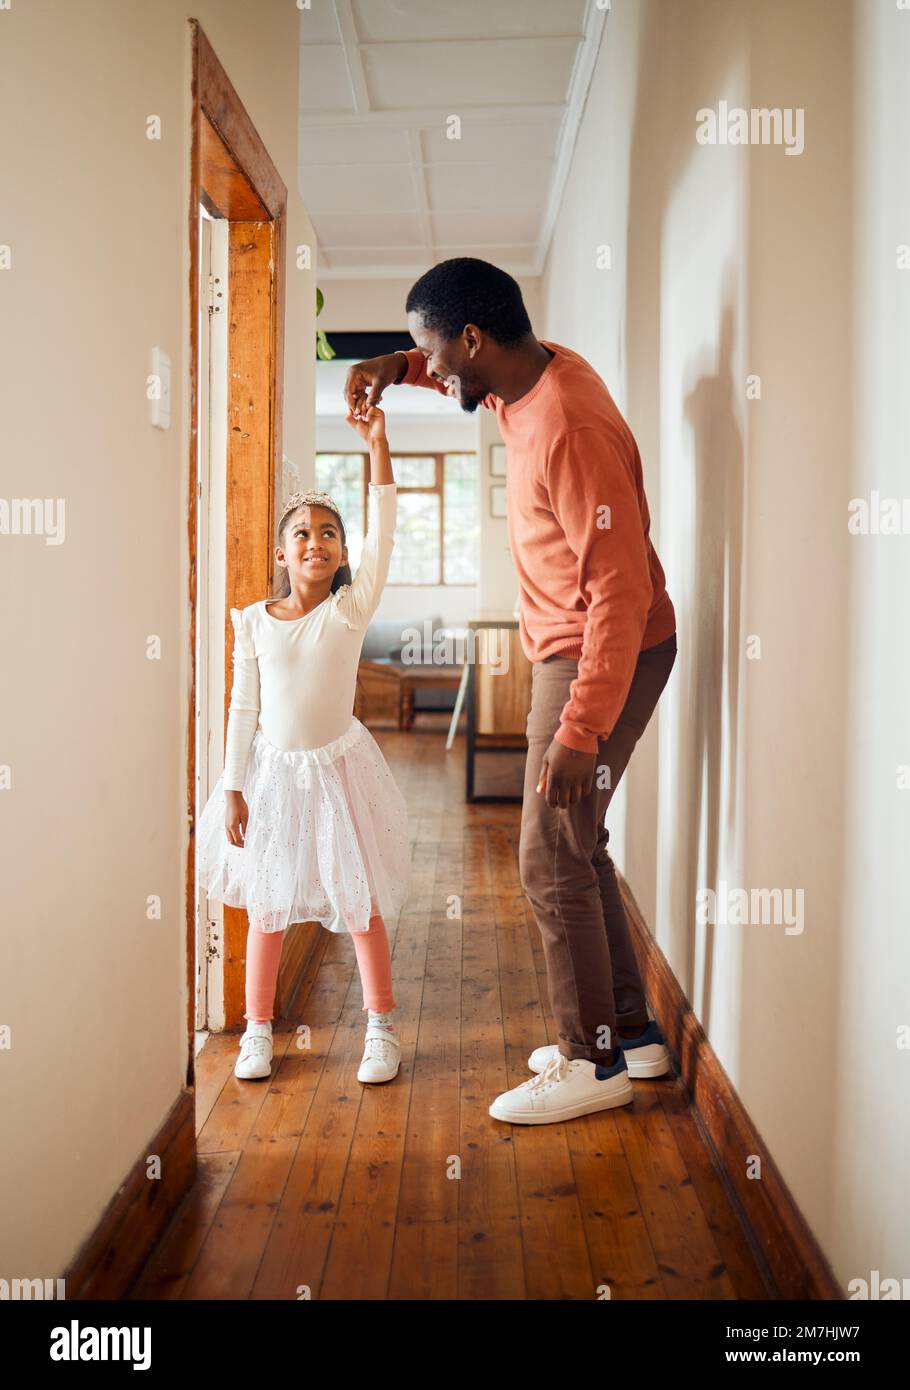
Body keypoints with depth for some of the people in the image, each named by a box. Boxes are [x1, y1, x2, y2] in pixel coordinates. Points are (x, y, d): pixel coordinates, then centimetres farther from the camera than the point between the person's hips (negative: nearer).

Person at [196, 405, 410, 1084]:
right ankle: (259, 1030, 27)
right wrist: (233, 790, -2)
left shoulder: (352, 609, -8)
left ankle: (382, 1028, 21)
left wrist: (377, 444, -25)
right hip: (273, 772, 2)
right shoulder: (254, 621, -3)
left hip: (338, 767, -1)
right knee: (267, 906, 11)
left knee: (360, 902, 5)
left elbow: (383, 531, -19)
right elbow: (243, 708, 0)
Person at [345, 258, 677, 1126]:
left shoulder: (570, 431, -26)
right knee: (576, 849, 16)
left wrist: (580, 729, -29)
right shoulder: (534, 377, 4)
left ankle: (592, 1063, 12)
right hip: (569, 651, 10)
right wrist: (394, 368, 7)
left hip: (603, 660, -10)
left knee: (551, 860, -3)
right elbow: (458, 374, 29)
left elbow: (621, 587, -28)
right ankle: (630, 1032, 28)